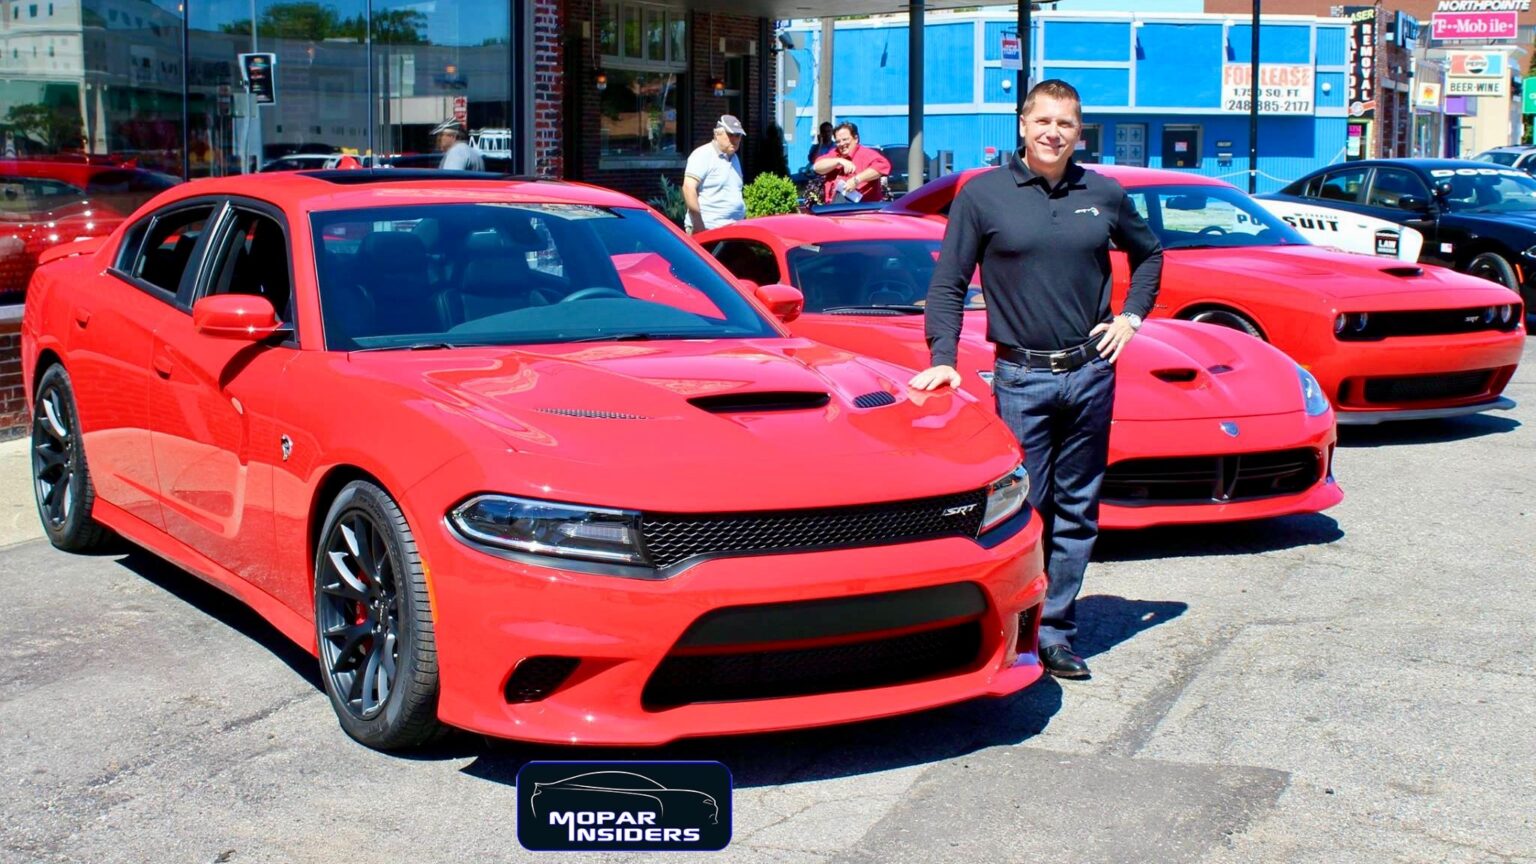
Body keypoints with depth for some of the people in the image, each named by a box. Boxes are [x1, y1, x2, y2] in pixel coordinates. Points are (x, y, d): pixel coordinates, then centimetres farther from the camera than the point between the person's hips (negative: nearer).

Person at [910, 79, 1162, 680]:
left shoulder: (1104, 195, 8)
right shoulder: (984, 195, -1)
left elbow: (1148, 253, 25)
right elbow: (947, 284, 0)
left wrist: (1131, 317, 11)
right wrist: (943, 359, -11)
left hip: (1090, 373, 3)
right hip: (1021, 378, -3)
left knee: (1077, 512, 7)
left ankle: (1056, 631, 14)